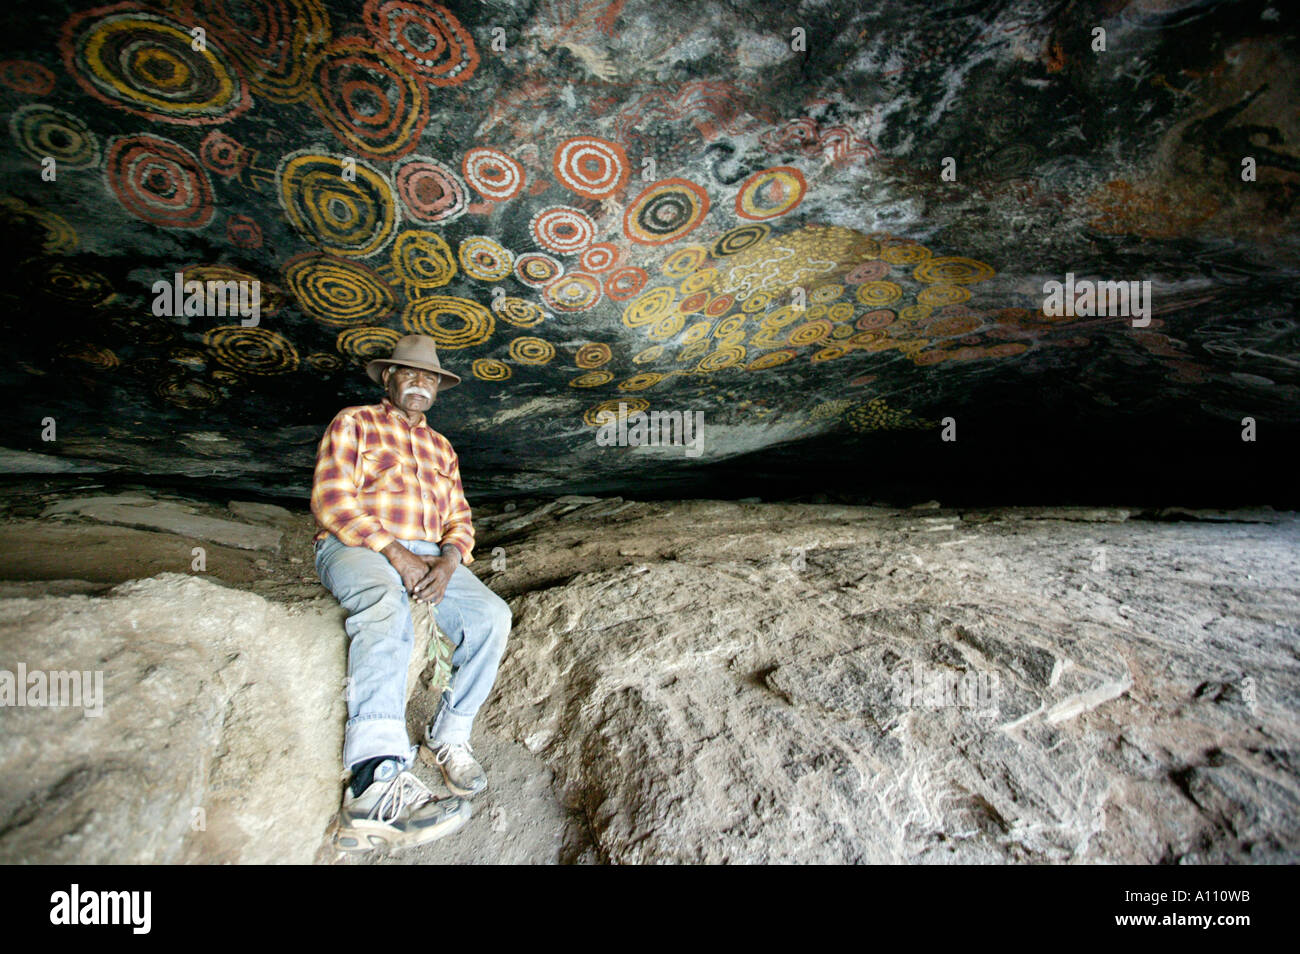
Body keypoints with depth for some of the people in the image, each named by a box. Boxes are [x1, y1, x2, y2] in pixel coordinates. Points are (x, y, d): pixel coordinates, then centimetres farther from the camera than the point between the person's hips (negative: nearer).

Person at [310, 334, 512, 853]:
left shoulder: (441, 448, 23)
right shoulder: (354, 422, 10)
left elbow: (459, 520, 15)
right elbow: (331, 500, -4)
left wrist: (448, 560, -10)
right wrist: (395, 554, -18)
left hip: (430, 557, 5)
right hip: (355, 548, -5)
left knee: (491, 615, -21)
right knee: (387, 603, -39)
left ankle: (448, 737, -8)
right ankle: (378, 782, -50)